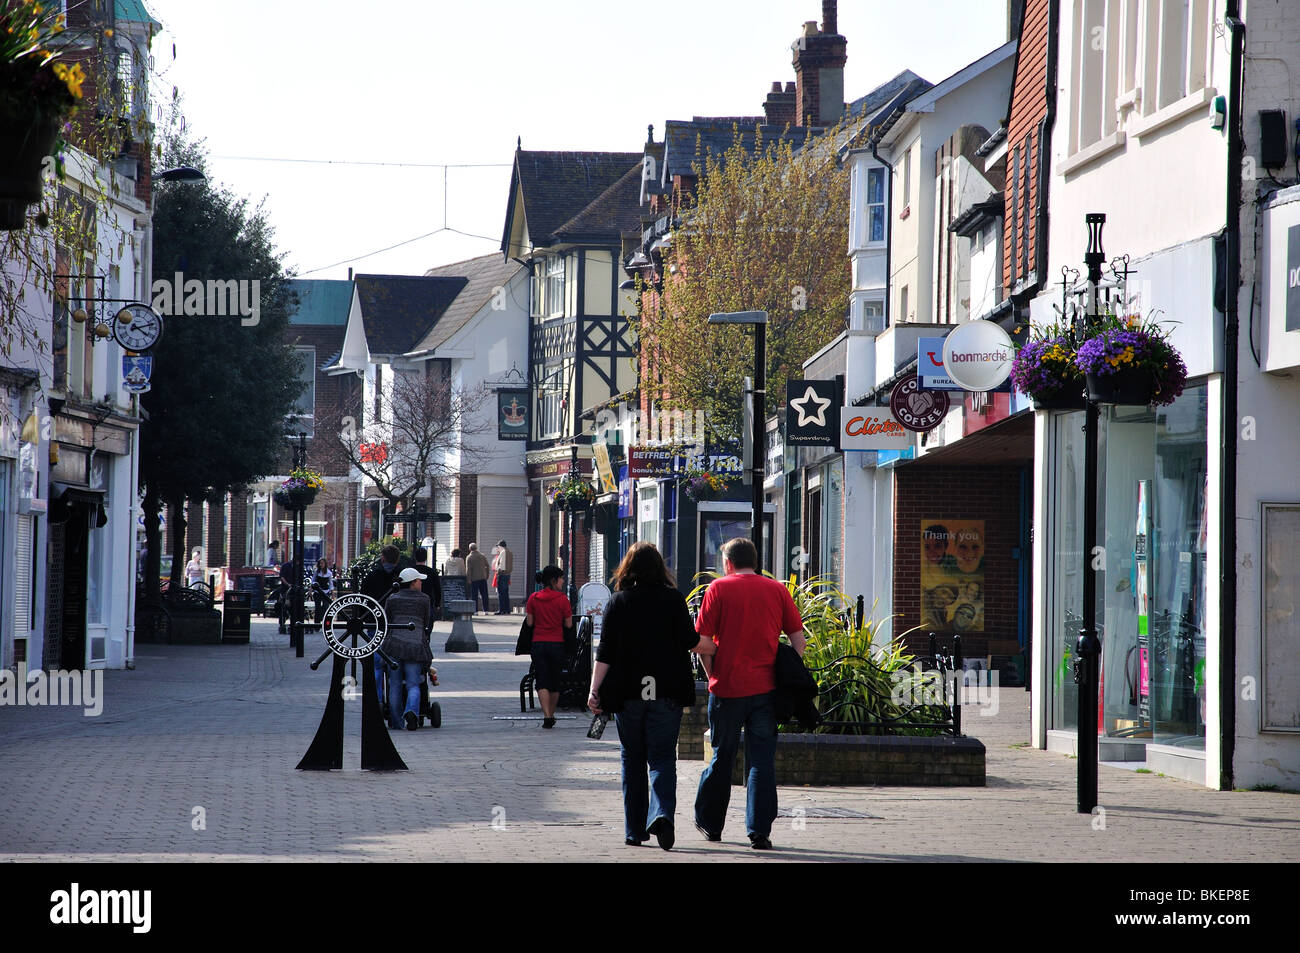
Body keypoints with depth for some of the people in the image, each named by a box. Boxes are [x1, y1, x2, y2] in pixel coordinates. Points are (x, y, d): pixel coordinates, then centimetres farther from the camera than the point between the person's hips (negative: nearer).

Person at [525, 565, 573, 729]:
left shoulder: (533, 598, -1)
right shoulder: (562, 599, -8)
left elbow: (529, 622, 1)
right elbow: (568, 624, -5)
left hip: (538, 643, 1)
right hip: (557, 644, -1)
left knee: (542, 682, -1)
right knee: (555, 681, 15)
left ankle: (547, 716, -18)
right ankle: (551, 715, 27)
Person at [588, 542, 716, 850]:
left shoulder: (618, 602, 1)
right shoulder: (673, 599, -2)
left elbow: (605, 652, -2)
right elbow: (691, 641, -3)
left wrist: (595, 691, 0)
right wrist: (715, 646, 17)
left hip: (627, 694, 1)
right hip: (667, 694, -1)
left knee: (632, 759, 11)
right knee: (662, 757, 2)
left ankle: (634, 830, 11)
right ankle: (662, 813, -22)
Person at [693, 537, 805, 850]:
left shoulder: (719, 589, -1)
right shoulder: (777, 590, 6)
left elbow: (702, 640, -5)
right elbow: (798, 639, 4)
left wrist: (713, 675, 7)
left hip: (727, 688, -1)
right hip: (766, 689, 1)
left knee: (722, 757, 12)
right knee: (762, 760, 3)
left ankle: (710, 823, 24)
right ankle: (759, 832, -3)